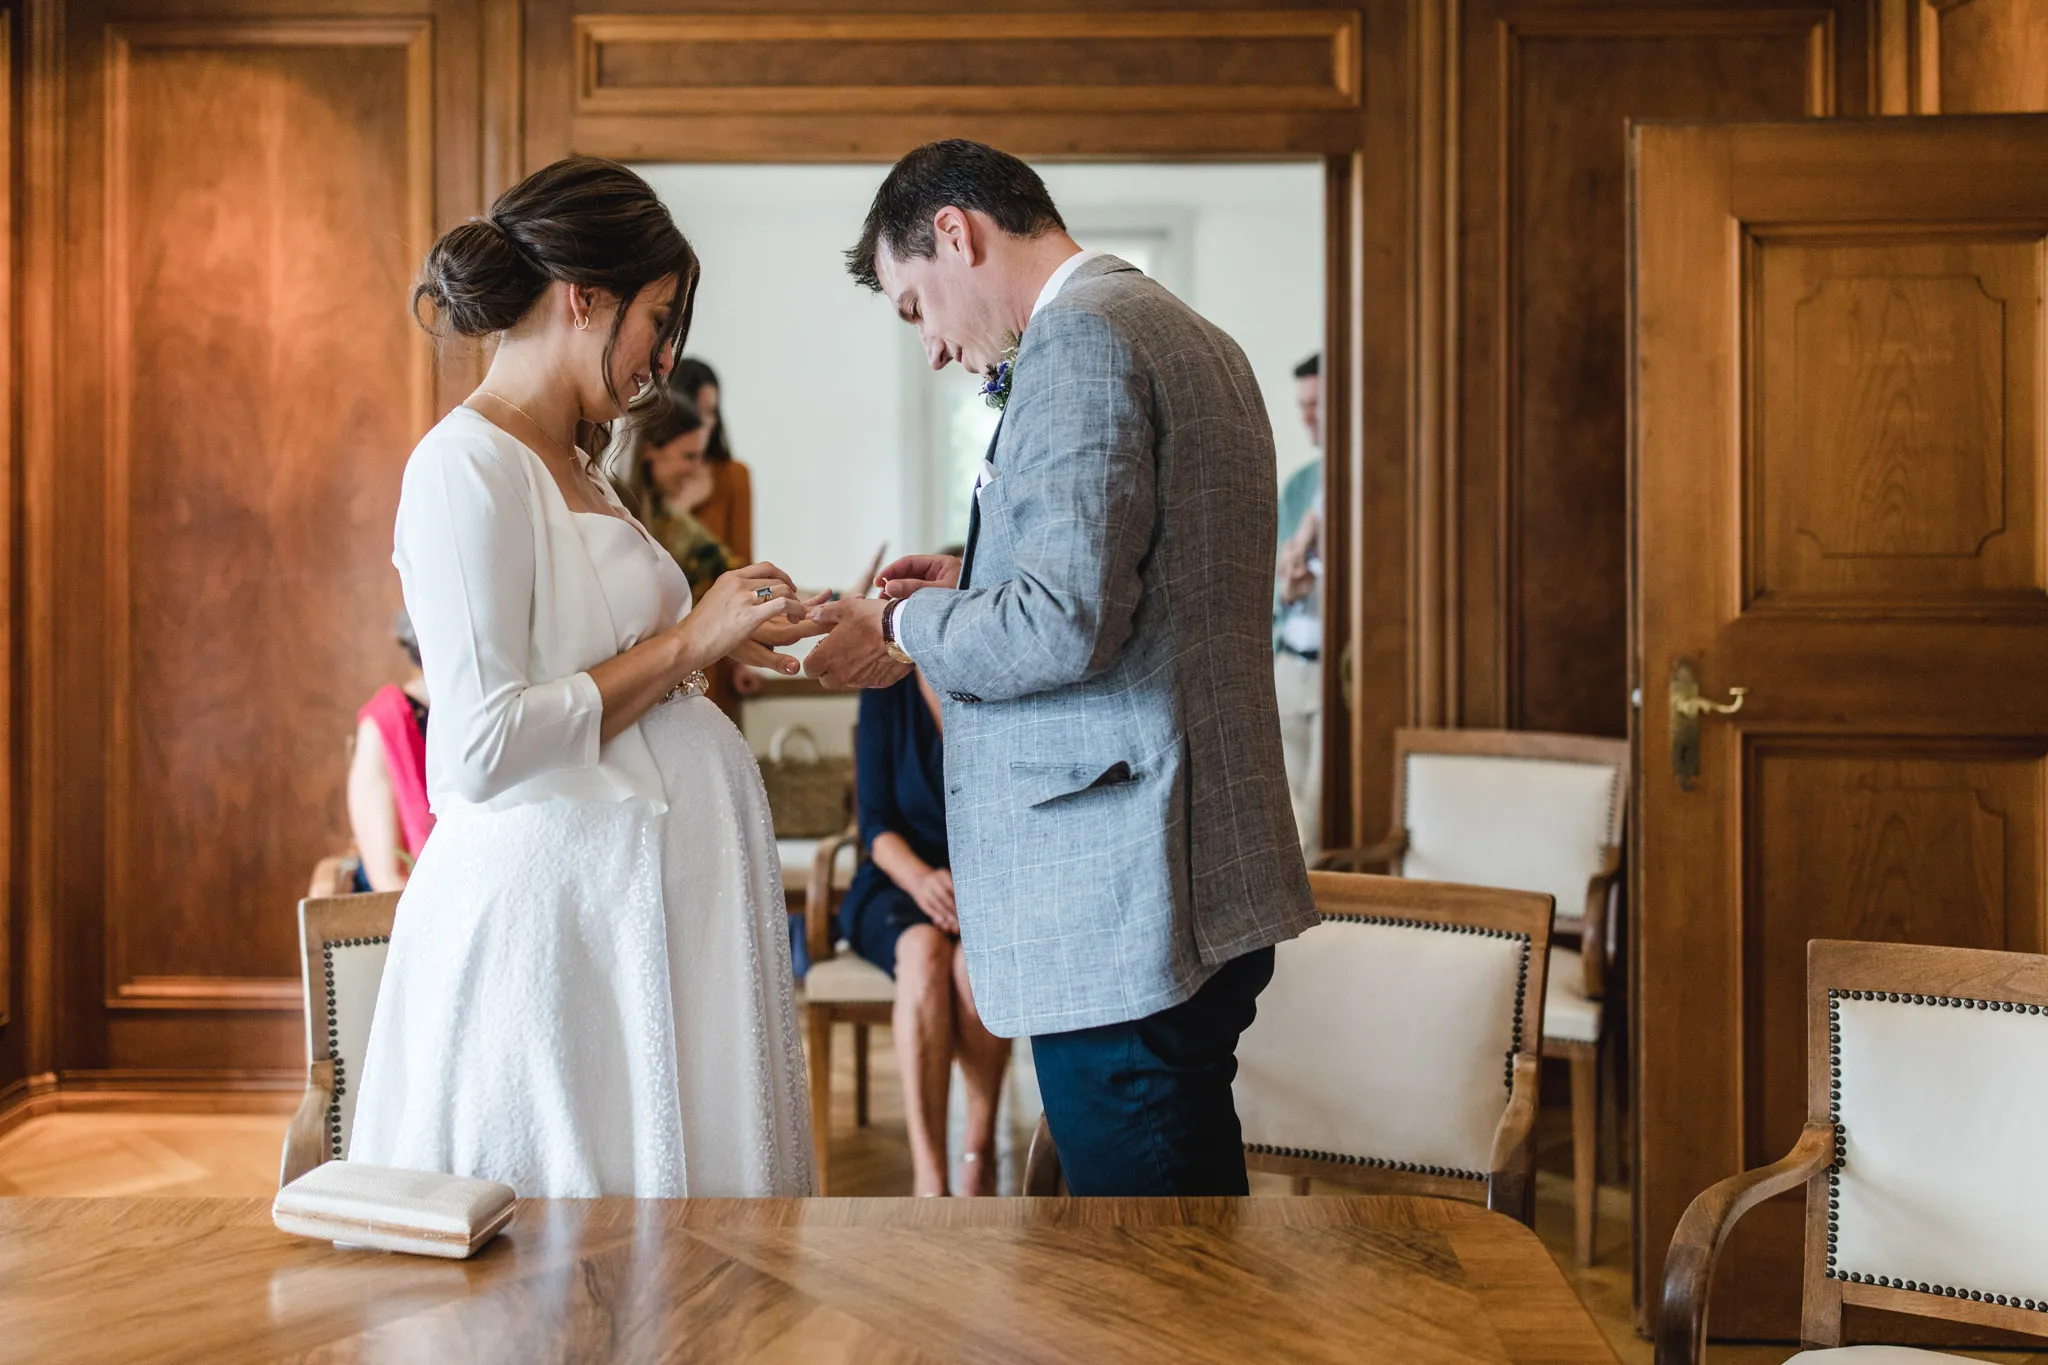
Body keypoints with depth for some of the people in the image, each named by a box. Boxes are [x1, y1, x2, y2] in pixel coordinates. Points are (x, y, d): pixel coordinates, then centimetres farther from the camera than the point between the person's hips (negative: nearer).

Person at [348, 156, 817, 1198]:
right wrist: (684, 644, -15)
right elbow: (483, 744, -21)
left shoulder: (571, 471, 15)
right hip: (556, 903, -9)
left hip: (653, 892, 9)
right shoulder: (467, 467, -14)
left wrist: (718, 642, 14)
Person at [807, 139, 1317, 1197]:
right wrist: (985, 580, 17)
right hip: (1209, 882, 10)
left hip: (1119, 904, -10)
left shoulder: (1077, 340, -12)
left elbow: (1067, 625, -22)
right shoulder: (1196, 341, 19)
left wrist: (905, 631, -7)